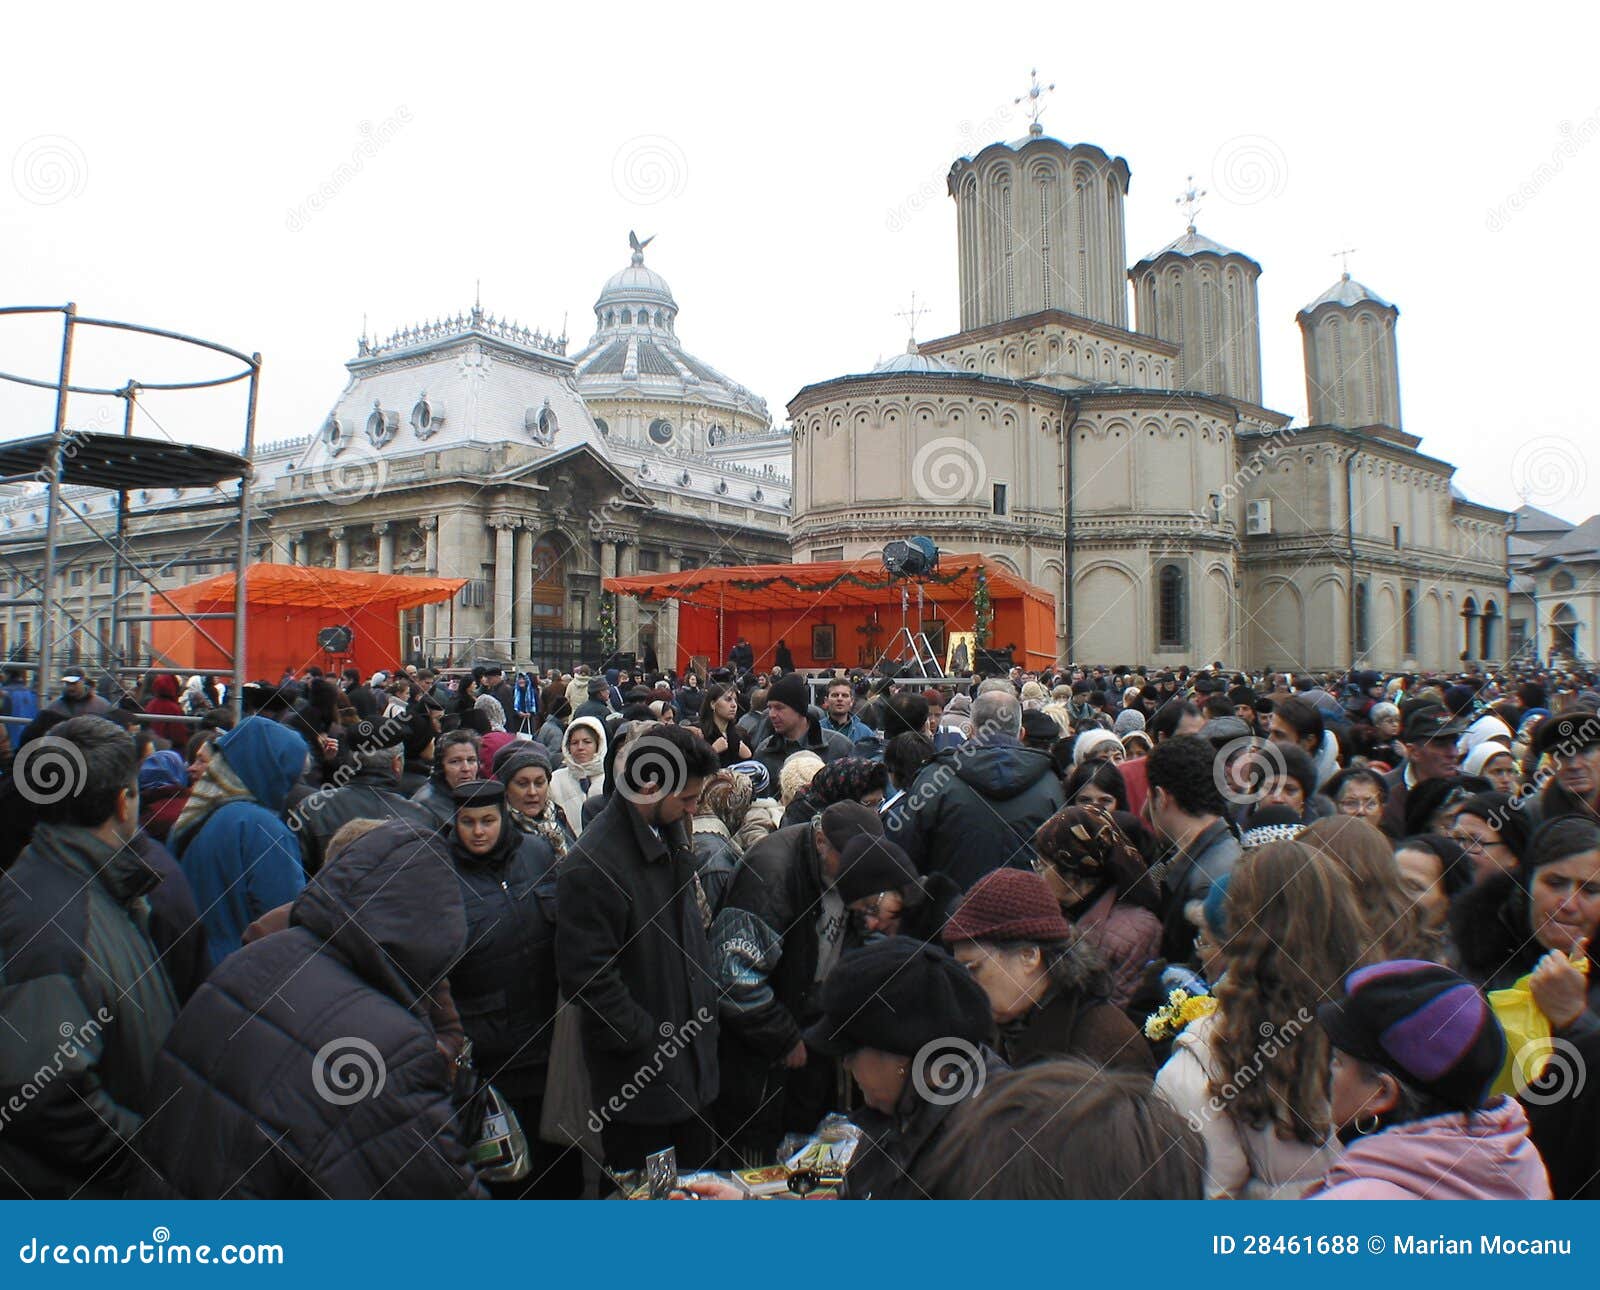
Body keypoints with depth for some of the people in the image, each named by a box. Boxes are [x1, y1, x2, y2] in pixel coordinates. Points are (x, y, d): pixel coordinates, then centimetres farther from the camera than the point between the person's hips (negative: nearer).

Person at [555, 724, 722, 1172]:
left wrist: (708, 991, 9)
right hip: (640, 1073, -8)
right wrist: (648, 1041, -17)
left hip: (695, 1055, 8)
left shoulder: (671, 833, 2)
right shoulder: (591, 865, -25)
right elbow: (587, 978, -23)